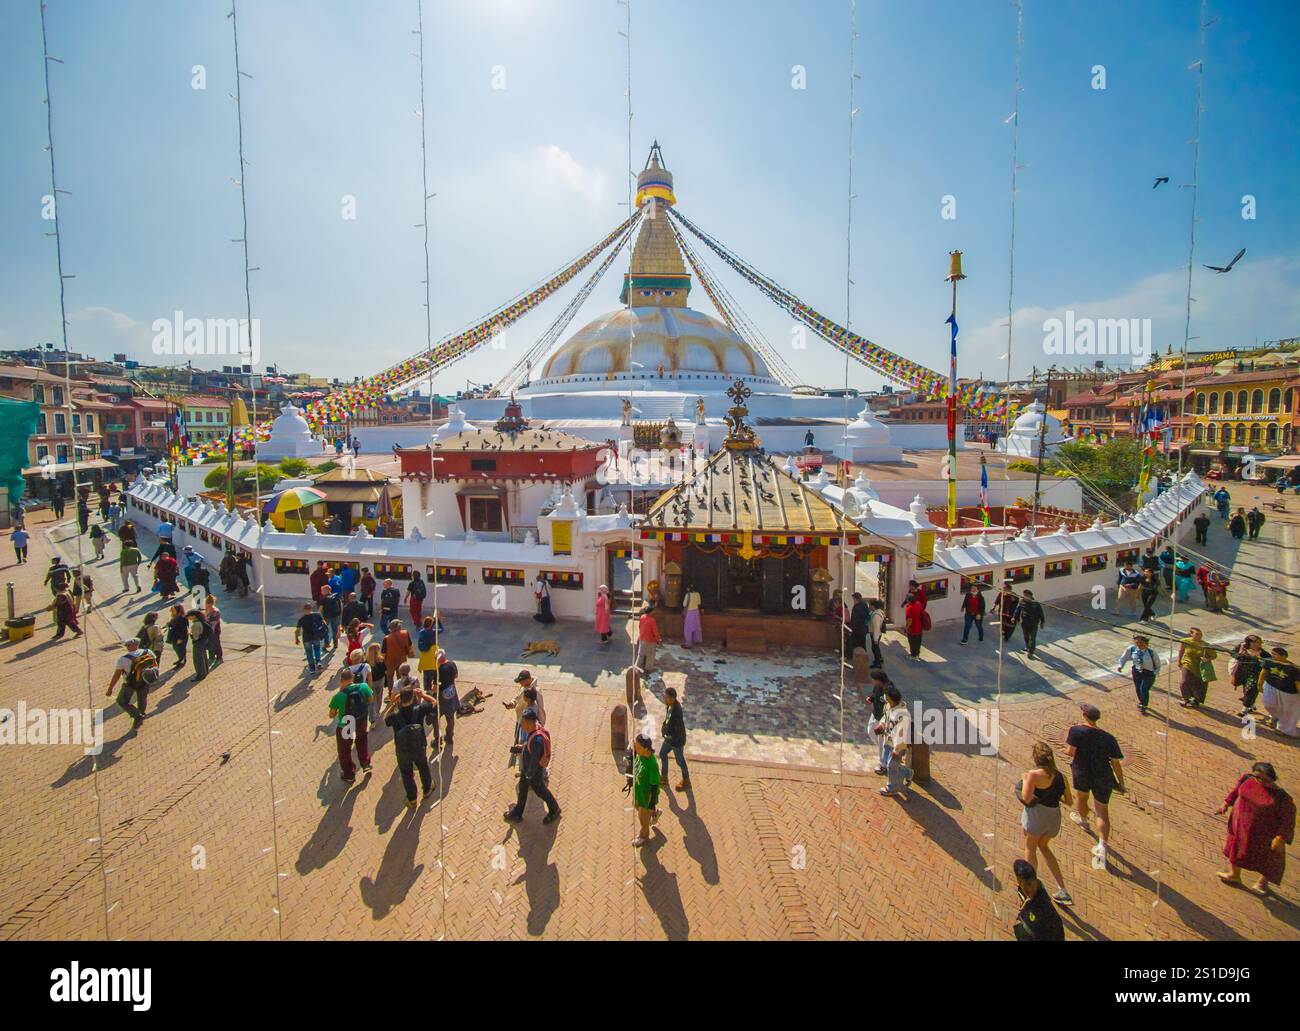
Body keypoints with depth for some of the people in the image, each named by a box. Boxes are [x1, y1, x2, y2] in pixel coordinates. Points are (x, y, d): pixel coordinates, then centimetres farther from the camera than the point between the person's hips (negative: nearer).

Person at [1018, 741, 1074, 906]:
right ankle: (1062, 891, 24)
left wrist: (1024, 780, -7)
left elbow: (1026, 798, -21)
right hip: (1054, 816, 6)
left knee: (1030, 848, 17)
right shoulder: (1060, 776, 3)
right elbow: (1069, 802, 8)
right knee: (1043, 846, 27)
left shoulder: (1033, 775, -15)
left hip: (1036, 814, -6)